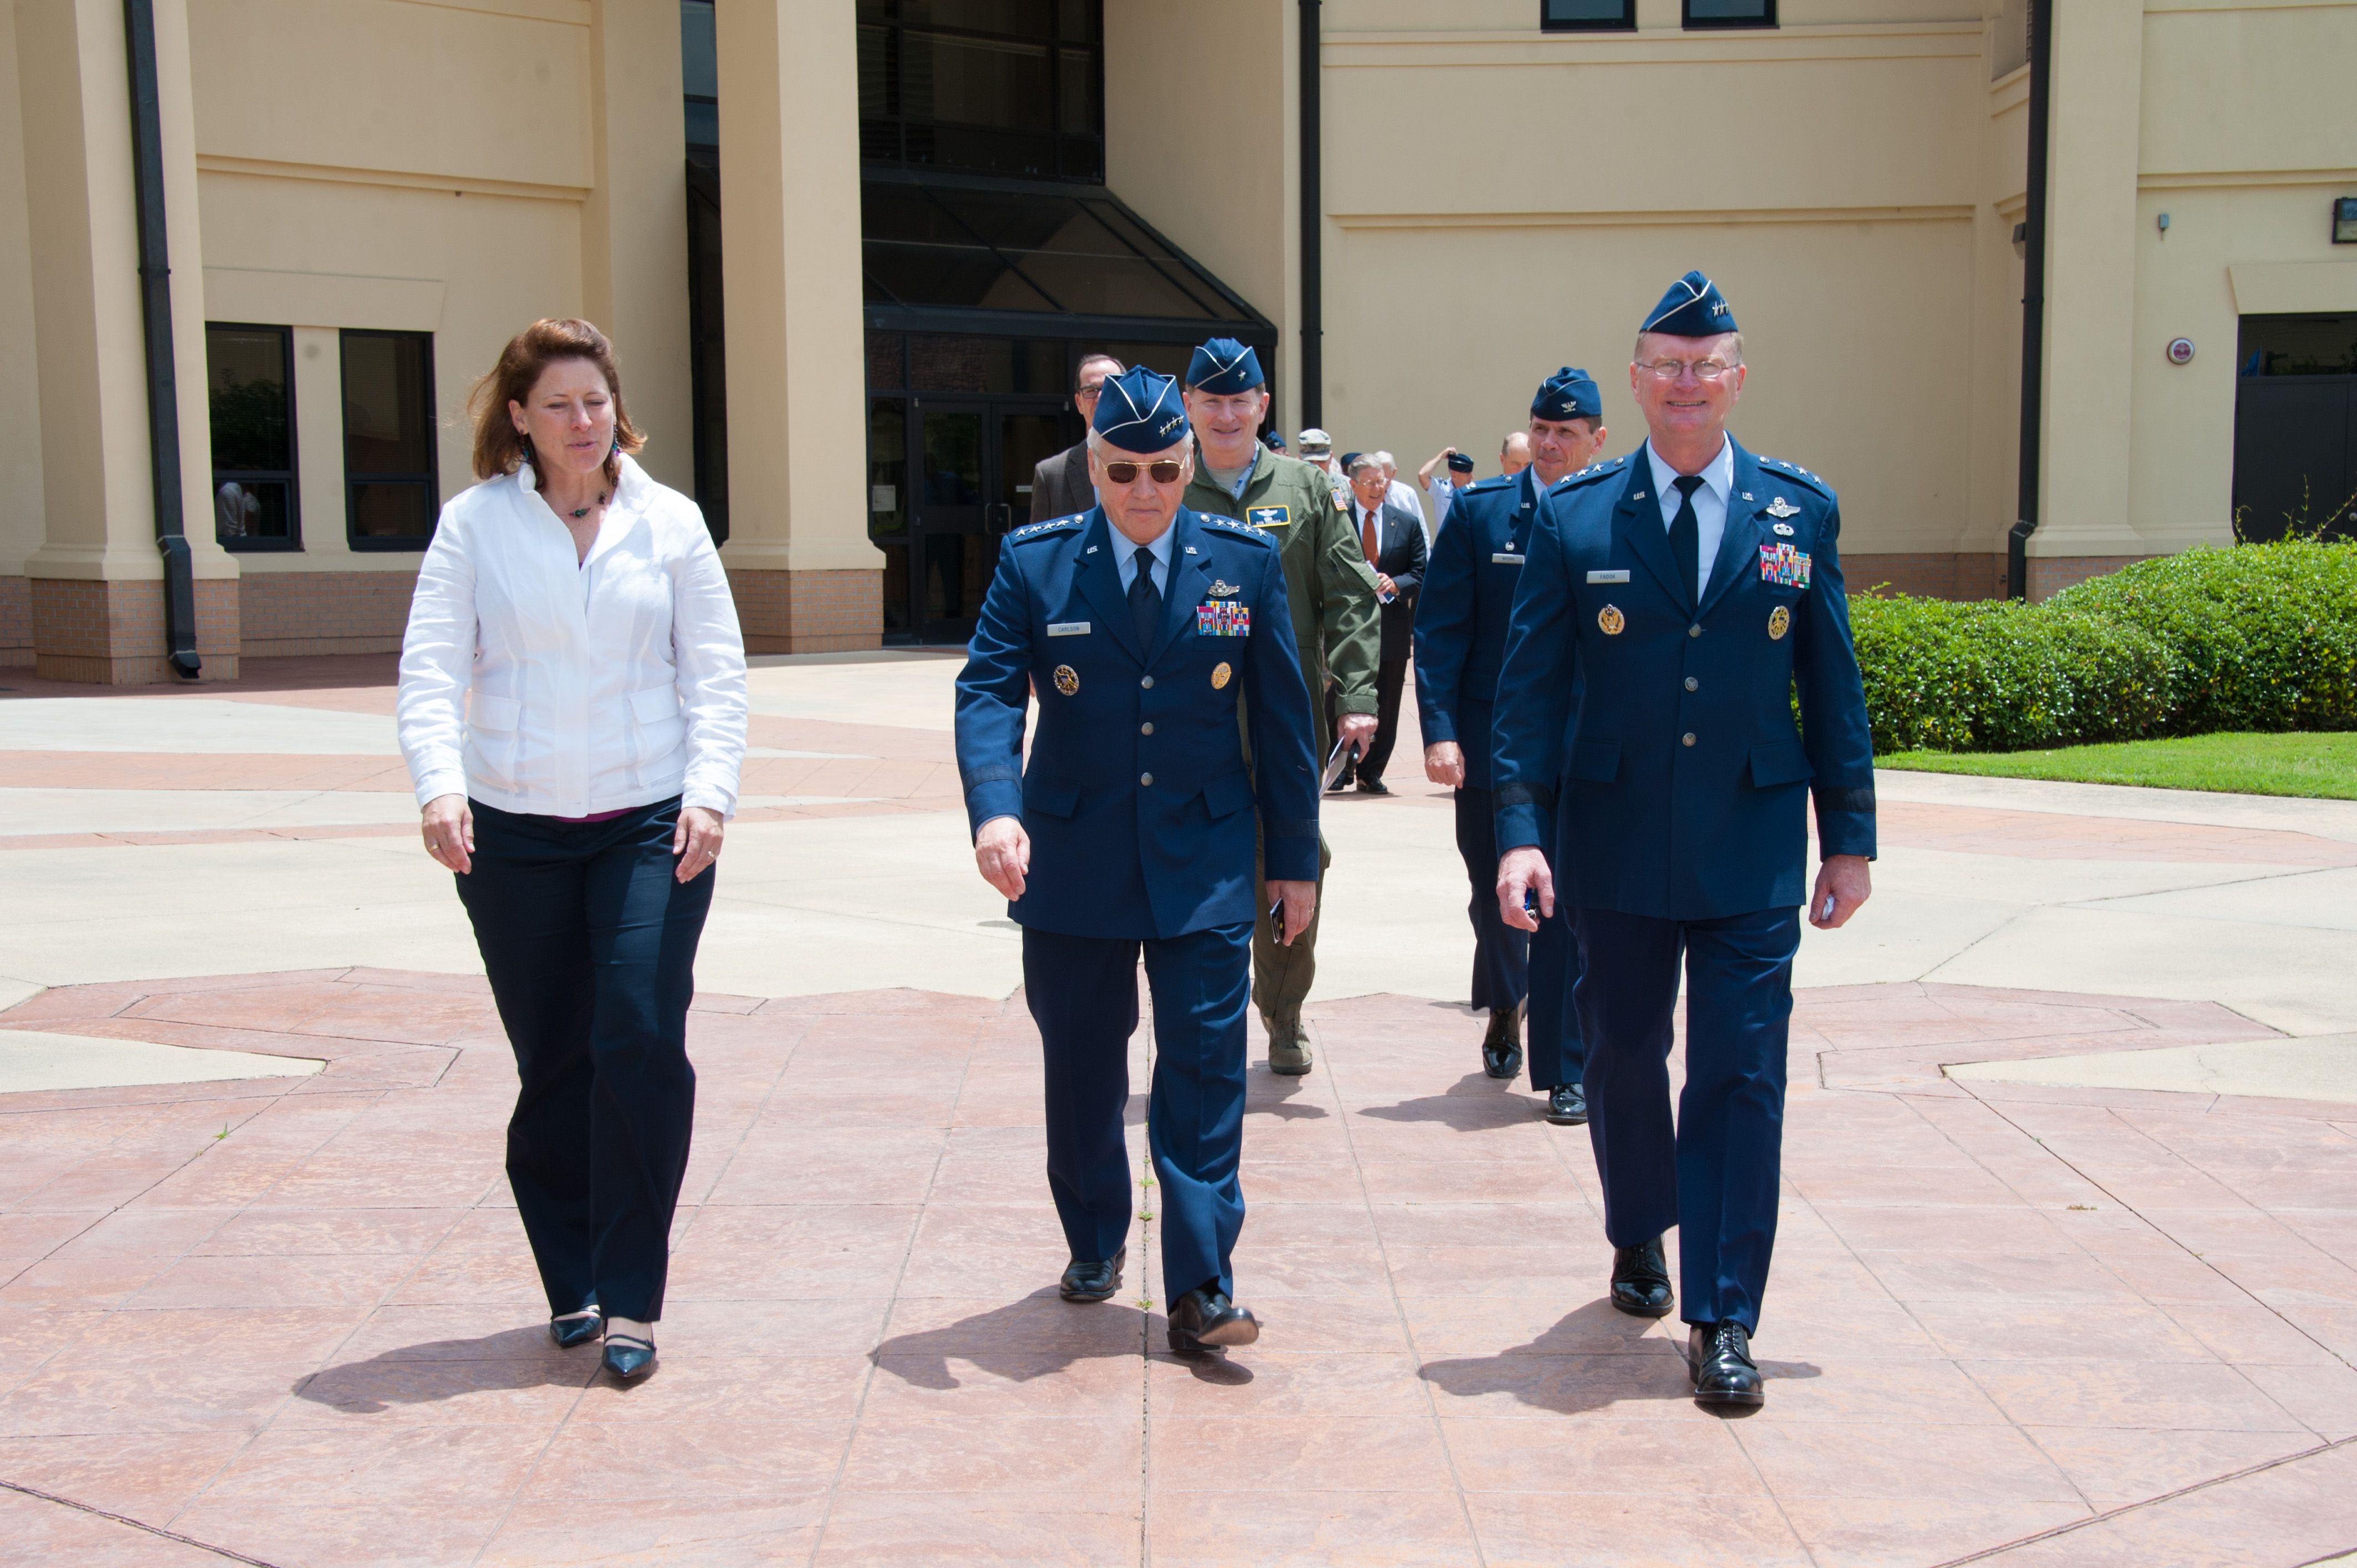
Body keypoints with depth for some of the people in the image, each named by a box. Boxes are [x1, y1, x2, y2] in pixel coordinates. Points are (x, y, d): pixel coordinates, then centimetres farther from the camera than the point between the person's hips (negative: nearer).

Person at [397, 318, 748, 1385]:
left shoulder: (670, 523, 4)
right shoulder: (475, 524, 2)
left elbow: (715, 671, 3)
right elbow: (431, 667, -5)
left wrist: (711, 788, -12)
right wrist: (440, 783, -22)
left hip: (651, 823, 0)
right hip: (513, 829, 0)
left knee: (641, 1043, -10)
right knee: (552, 1062, 7)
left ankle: (629, 1299, 1)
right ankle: (571, 1282, 24)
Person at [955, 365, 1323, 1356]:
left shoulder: (1245, 561, 1)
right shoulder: (1034, 563, -1)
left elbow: (1280, 715, 5)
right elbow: (989, 691, -9)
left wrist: (1294, 856, 5)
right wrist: (995, 808, -27)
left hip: (1204, 862, 0)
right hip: (1072, 858, 1)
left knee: (1205, 1071, -4)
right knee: (1081, 1072, 13)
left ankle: (1200, 1291, 1)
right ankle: (1095, 1245, 34)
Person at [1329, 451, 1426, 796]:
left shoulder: (1408, 523, 9)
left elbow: (1420, 573, 6)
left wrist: (1395, 584, -13)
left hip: (1392, 624, 2)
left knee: (1385, 706, 6)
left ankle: (1371, 773, 16)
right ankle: (1342, 768, 14)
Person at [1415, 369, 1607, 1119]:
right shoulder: (1479, 511, 1)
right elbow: (1440, 628, -2)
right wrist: (1439, 731, -11)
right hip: (1490, 741, 1)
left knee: (1570, 906, -2)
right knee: (1494, 893, 14)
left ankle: (1565, 1072, 8)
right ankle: (1506, 1007, 44)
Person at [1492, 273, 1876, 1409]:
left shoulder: (1802, 513, 2)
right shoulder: (1573, 516, -1)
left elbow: (1832, 685, 6)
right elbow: (1530, 684, -3)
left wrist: (1850, 835, 4)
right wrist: (1519, 829, -12)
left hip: (1752, 847, 0)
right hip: (1616, 845, 0)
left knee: (1742, 1076, -2)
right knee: (1622, 1056, 14)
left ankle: (1722, 1321, 6)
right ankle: (1639, 1238, 40)